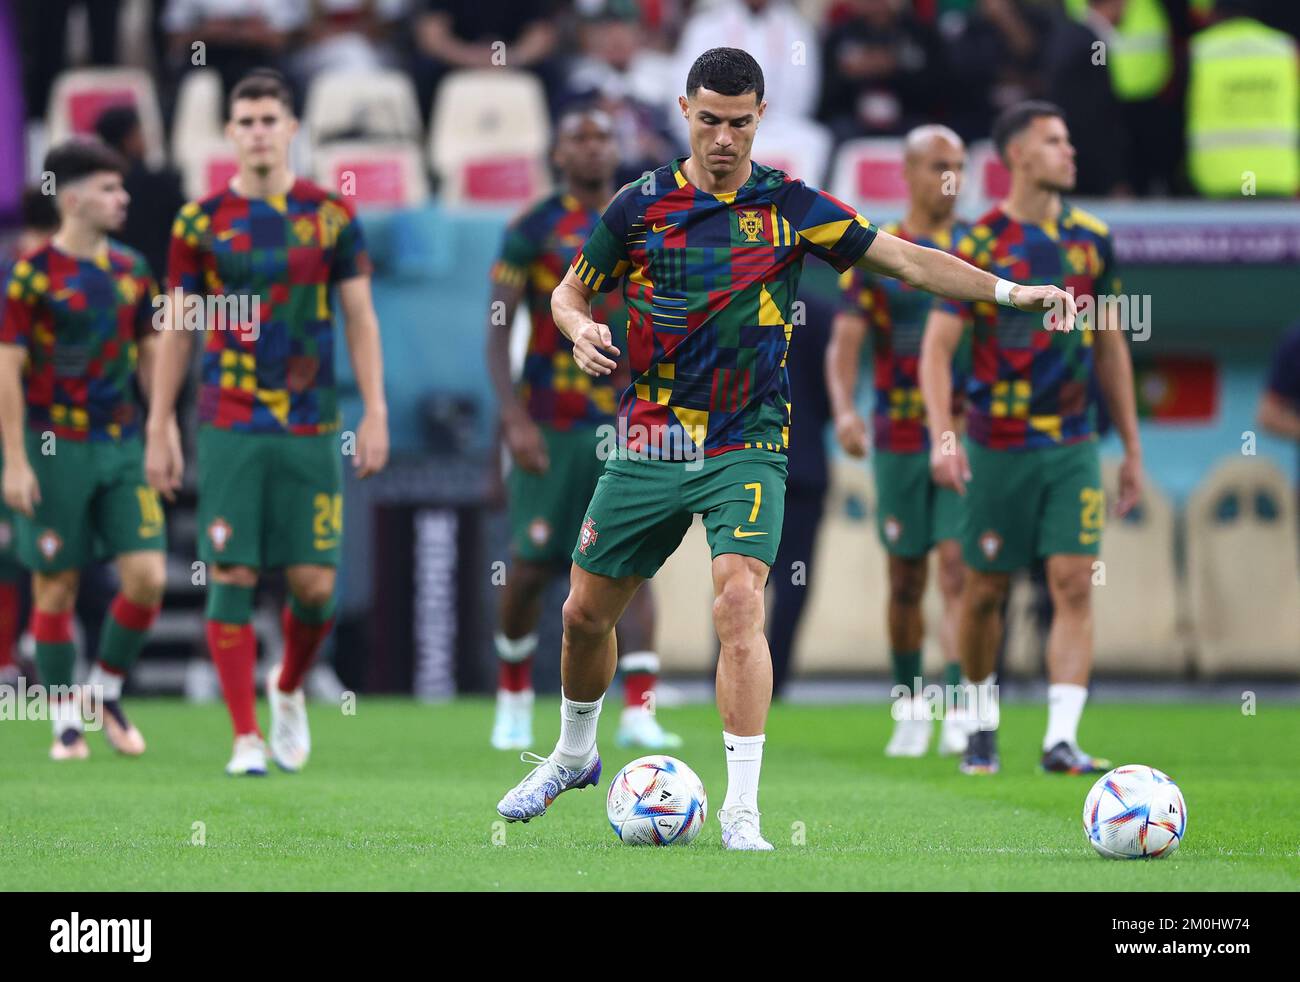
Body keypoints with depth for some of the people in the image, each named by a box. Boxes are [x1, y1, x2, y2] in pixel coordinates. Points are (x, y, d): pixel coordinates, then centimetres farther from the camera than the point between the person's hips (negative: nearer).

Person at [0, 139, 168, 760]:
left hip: (121, 449, 5)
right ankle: (66, 724, 12)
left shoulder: (132, 271, 8)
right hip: (55, 450, -5)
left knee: (147, 576, -5)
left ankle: (107, 691, 17)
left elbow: (150, 357, 17)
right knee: (57, 587, 1)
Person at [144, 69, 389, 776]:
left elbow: (360, 319, 7)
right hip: (228, 426, -1)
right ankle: (246, 737, 1)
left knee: (315, 583, -1)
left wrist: (375, 413, -1)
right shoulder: (201, 222, 2)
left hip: (311, 426, 1)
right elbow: (177, 327, 7)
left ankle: (289, 690, 28)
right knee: (232, 576, -6)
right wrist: (159, 430, 5)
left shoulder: (331, 216, 4)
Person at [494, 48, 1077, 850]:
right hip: (648, 444, 2)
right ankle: (575, 754, 39)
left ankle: (742, 811, -21)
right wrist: (579, 327, -12)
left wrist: (1009, 290, -13)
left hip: (745, 446, -2)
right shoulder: (640, 205, 0)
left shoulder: (790, 206, -3)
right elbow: (573, 291, 12)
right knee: (587, 611, 10)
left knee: (739, 602, -22)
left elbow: (905, 259, -3)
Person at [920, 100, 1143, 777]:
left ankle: (1061, 740, -11)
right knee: (985, 591, 6)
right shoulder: (979, 245, -6)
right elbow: (937, 346, -10)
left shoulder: (1091, 239, 7)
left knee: (1073, 584, -9)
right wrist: (942, 436, -24)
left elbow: (1110, 347, 15)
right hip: (997, 448, -3)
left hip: (1074, 446, 3)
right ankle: (982, 723, 26)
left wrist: (1131, 448, 15)